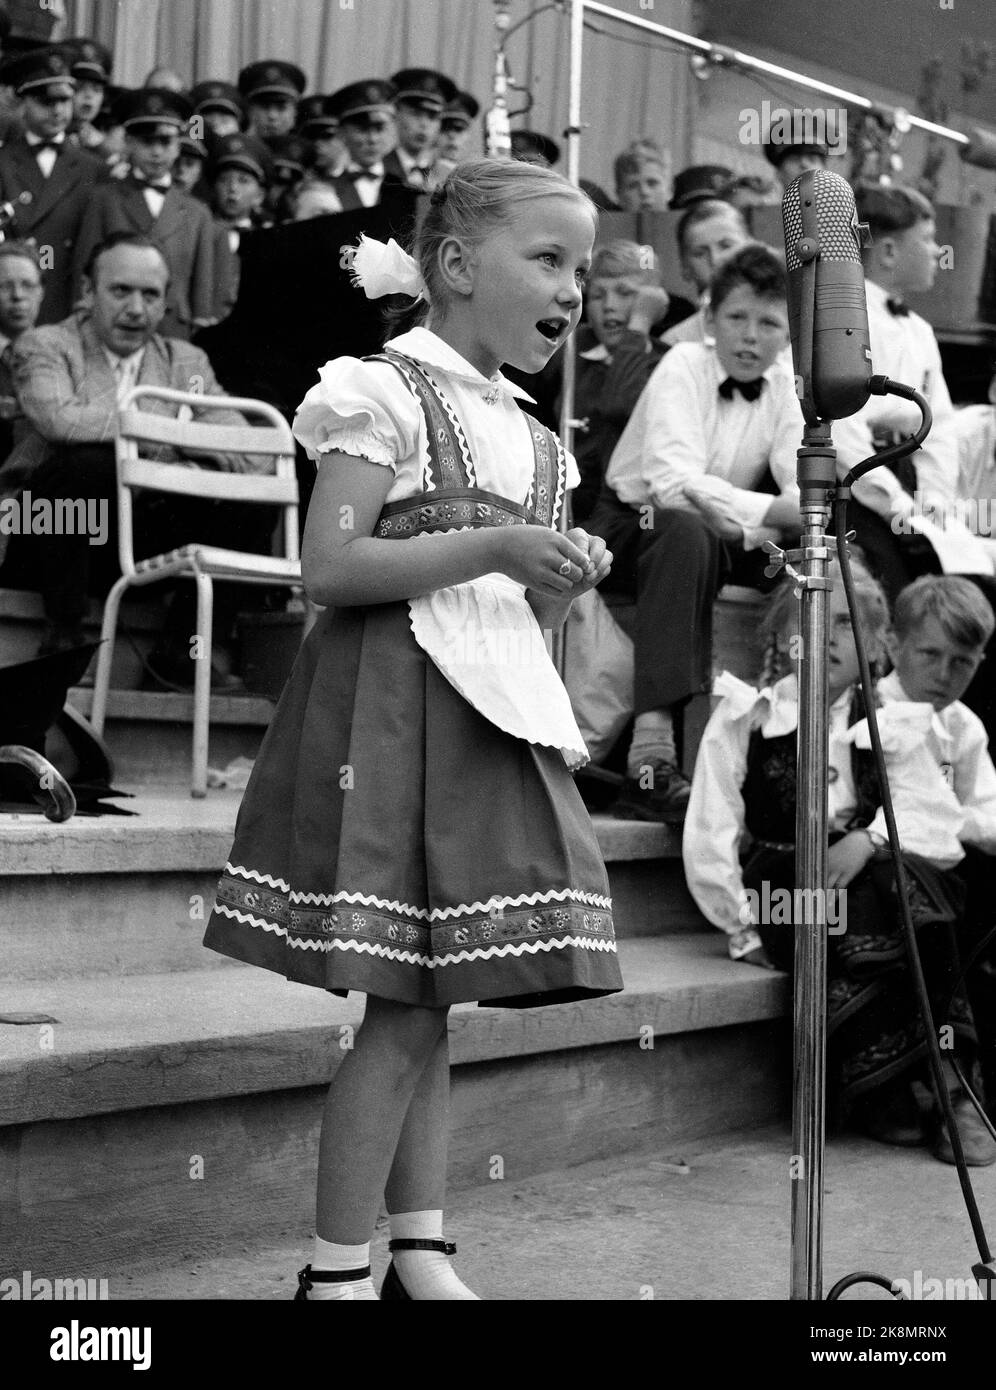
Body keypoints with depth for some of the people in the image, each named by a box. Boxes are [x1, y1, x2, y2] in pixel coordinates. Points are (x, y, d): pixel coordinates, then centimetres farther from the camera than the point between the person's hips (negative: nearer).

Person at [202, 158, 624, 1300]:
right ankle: (337, 1270, 2)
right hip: (396, 708, -8)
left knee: (428, 1005, 11)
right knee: (405, 1012, -8)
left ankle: (419, 1255, 18)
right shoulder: (385, 394, -6)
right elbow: (331, 568, -16)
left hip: (496, 713, 8)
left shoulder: (528, 434, 19)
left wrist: (562, 583, 2)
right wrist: (490, 547, -19)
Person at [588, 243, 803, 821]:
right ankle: (652, 753, -48)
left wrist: (809, 513, -35)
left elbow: (807, 485, -11)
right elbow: (675, 483, -29)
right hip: (634, 525, -5)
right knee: (687, 534, -39)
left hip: (727, 540, 6)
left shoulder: (785, 387, 1)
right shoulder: (685, 366, -15)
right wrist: (772, 512, -39)